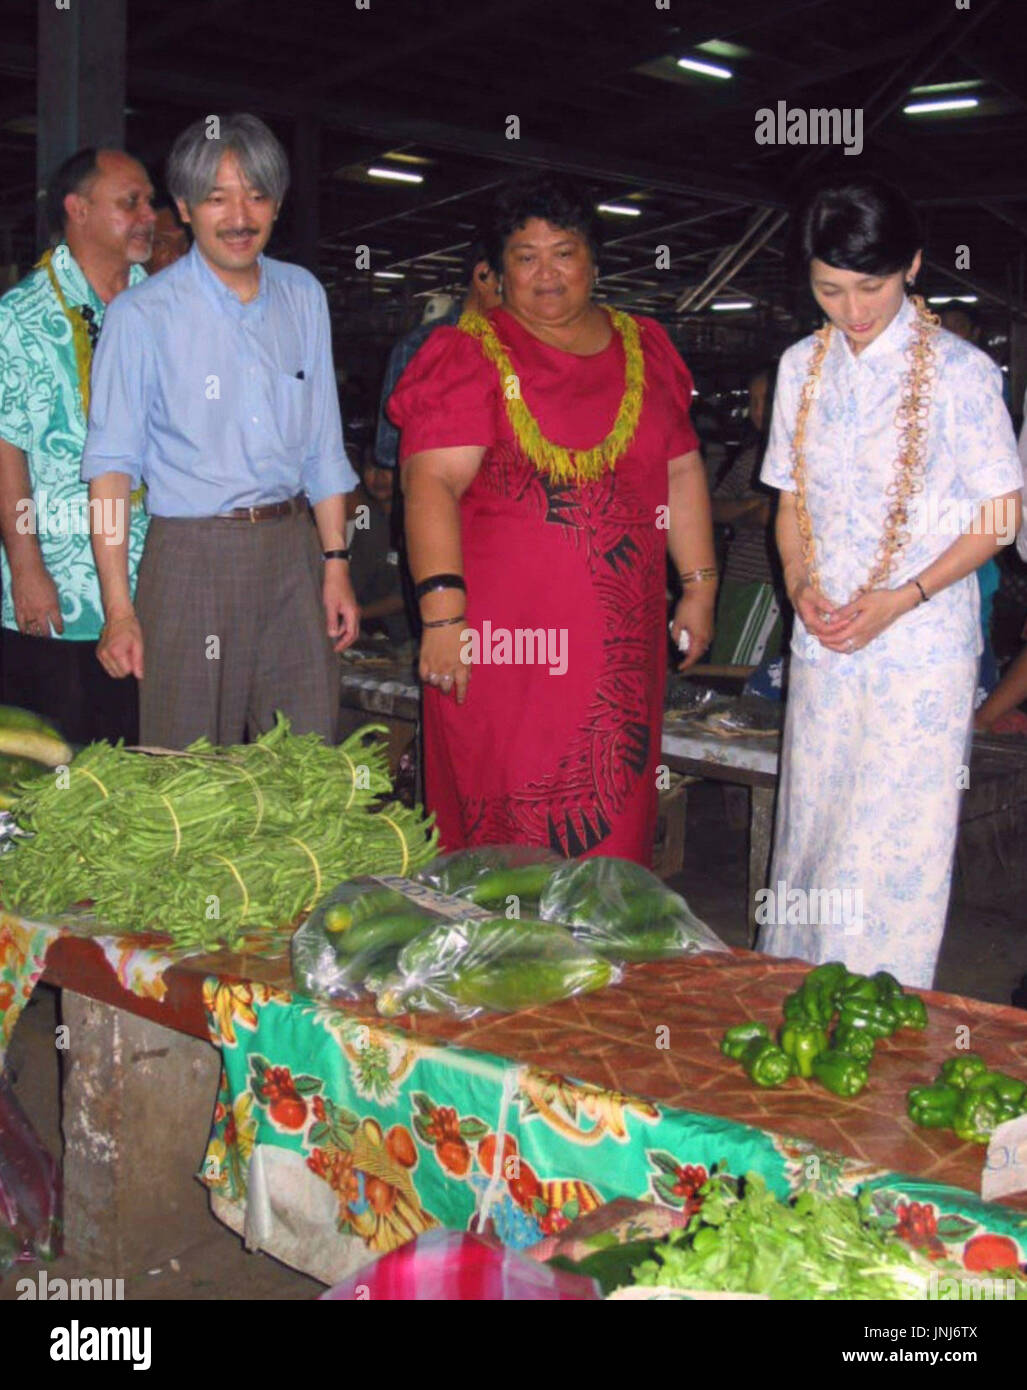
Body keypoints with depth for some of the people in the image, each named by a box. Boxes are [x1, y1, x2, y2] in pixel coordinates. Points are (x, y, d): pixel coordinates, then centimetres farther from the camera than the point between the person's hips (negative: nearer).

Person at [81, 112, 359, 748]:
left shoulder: (303, 296, 10)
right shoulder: (145, 314, -4)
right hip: (193, 558, -4)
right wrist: (119, 608, -13)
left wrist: (336, 563, 7)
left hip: (293, 553, 4)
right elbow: (111, 463, -6)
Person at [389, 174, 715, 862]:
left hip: (620, 635, 4)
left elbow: (682, 473, 19)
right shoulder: (470, 353, -1)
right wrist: (442, 613, -20)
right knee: (500, 818, -1)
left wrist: (700, 586, 14)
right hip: (503, 630, -4)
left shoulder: (644, 348, 15)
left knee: (612, 817, 8)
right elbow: (431, 481, -11)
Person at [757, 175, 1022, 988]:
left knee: (893, 849, -2)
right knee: (810, 832, 11)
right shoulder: (802, 367, 8)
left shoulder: (960, 372, -7)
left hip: (921, 650, -4)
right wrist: (799, 584, -4)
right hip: (823, 646, 5)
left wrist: (902, 599, -15)